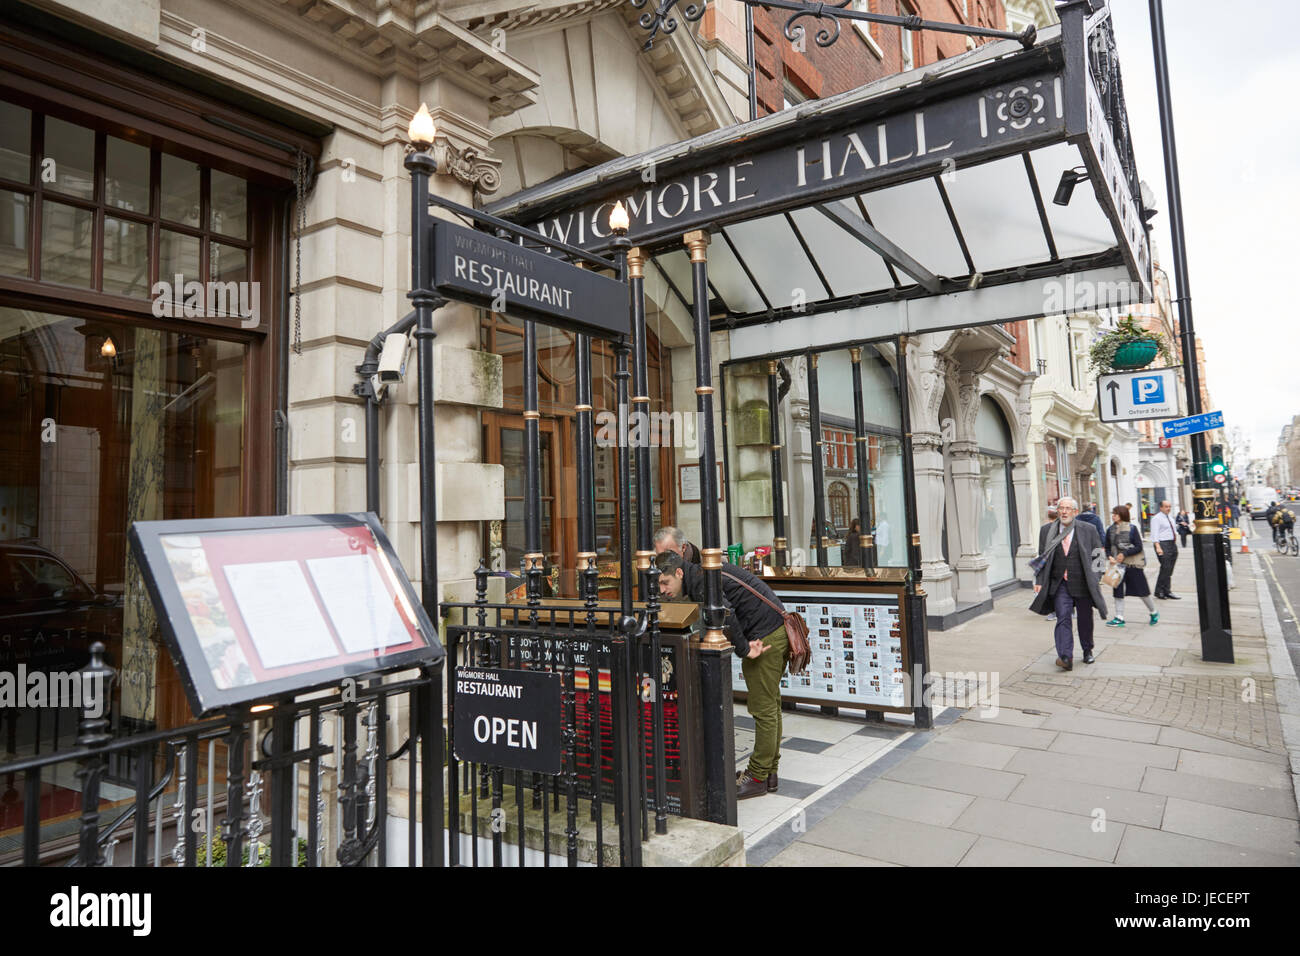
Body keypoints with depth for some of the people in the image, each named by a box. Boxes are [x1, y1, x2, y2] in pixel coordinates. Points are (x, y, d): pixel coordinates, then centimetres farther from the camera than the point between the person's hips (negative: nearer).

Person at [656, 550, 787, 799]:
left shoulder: (701, 581, -17)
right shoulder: (702, 576, 14)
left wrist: (744, 650, -20)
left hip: (766, 636, -11)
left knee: (763, 709, -2)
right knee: (770, 705, 16)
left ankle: (758, 778, 8)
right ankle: (769, 772, 26)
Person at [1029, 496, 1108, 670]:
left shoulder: (1088, 530, 0)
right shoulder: (1047, 530, 4)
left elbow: (1097, 556, 4)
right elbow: (1042, 557, 7)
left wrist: (1096, 580, -4)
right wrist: (1039, 581, -1)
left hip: (1082, 583, 0)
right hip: (1059, 584, 0)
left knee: (1085, 619, 12)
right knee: (1063, 618, -11)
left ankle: (1087, 651, 33)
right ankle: (1065, 657, -16)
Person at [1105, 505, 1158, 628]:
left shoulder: (1132, 529, -8)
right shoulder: (1110, 530, 3)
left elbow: (1139, 547, -9)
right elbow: (1107, 547, 11)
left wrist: (1124, 554, -18)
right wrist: (1110, 557, -8)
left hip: (1133, 564, -3)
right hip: (1118, 565, 4)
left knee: (1142, 590, 5)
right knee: (1118, 591, 1)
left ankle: (1154, 612, 27)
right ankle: (1119, 618, 6)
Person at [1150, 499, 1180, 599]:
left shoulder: (1170, 517, 18)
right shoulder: (1157, 518, -8)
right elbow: (1155, 534, -15)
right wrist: (1158, 547, -24)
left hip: (1173, 544, 8)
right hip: (1163, 544, -8)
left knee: (1169, 570, 7)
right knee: (1165, 568, -12)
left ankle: (1166, 591, 12)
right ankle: (1159, 591, -4)